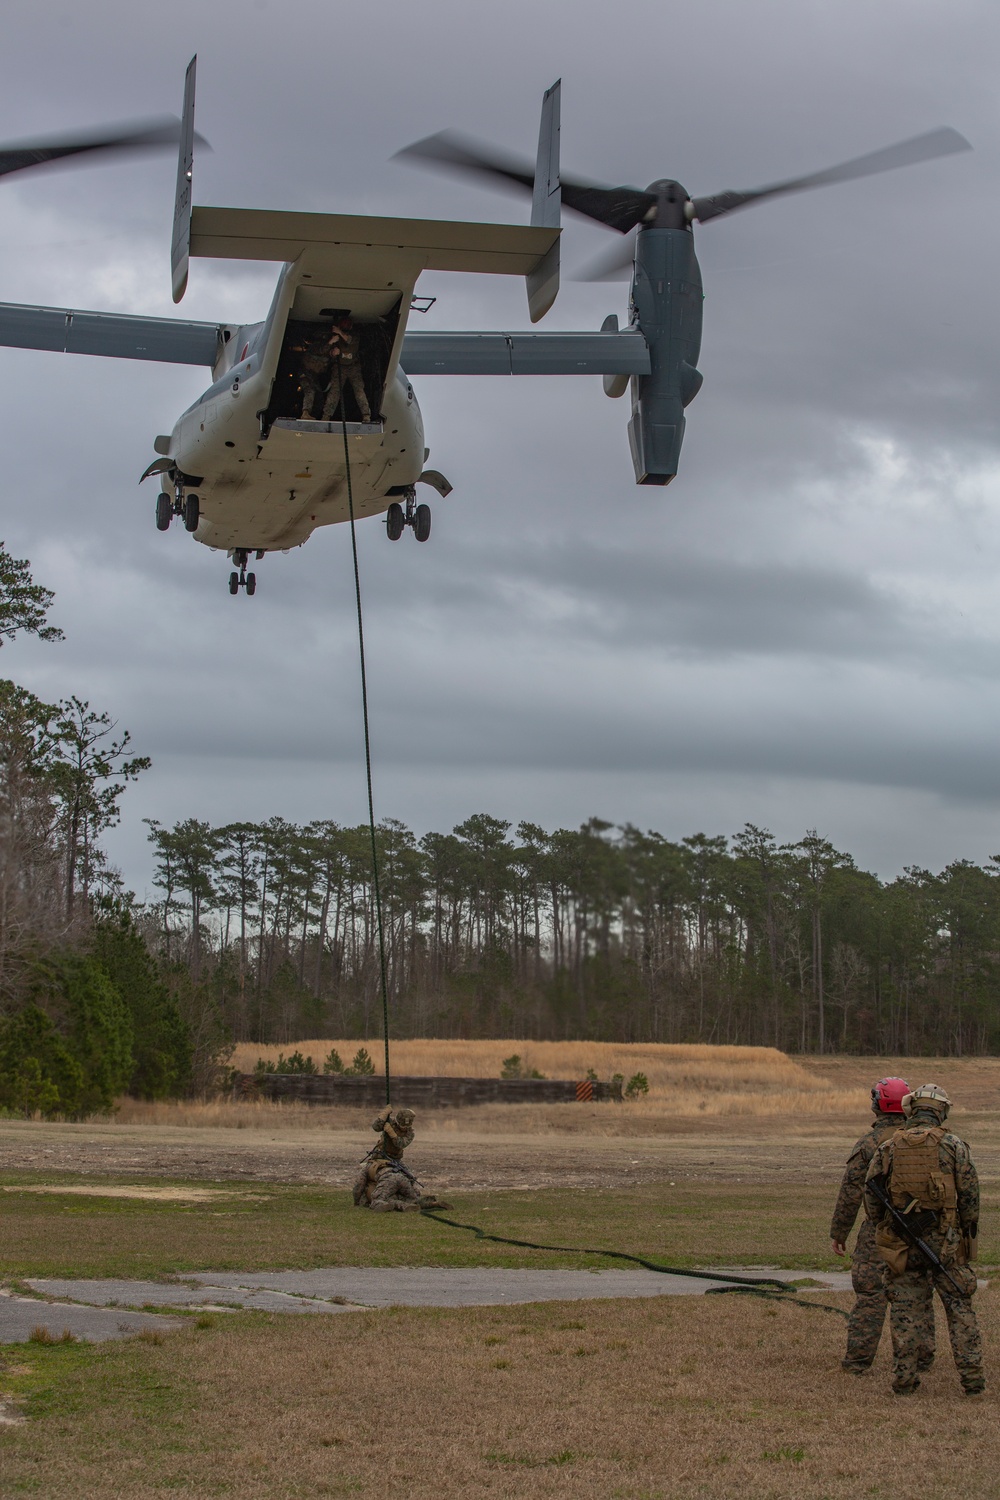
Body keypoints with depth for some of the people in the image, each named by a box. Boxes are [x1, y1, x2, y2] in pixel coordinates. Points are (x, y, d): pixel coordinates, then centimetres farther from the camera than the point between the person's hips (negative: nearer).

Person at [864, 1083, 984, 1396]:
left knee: (906, 1309, 7)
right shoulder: (952, 1145, -3)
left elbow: (871, 1193, 4)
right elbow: (969, 1193, -4)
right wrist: (969, 1235, 6)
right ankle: (972, 1377, 5)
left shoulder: (887, 1147, 3)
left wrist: (882, 1229, 15)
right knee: (959, 1307, 7)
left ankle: (905, 1379, 6)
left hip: (901, 1241, 1)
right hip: (946, 1240, -1)